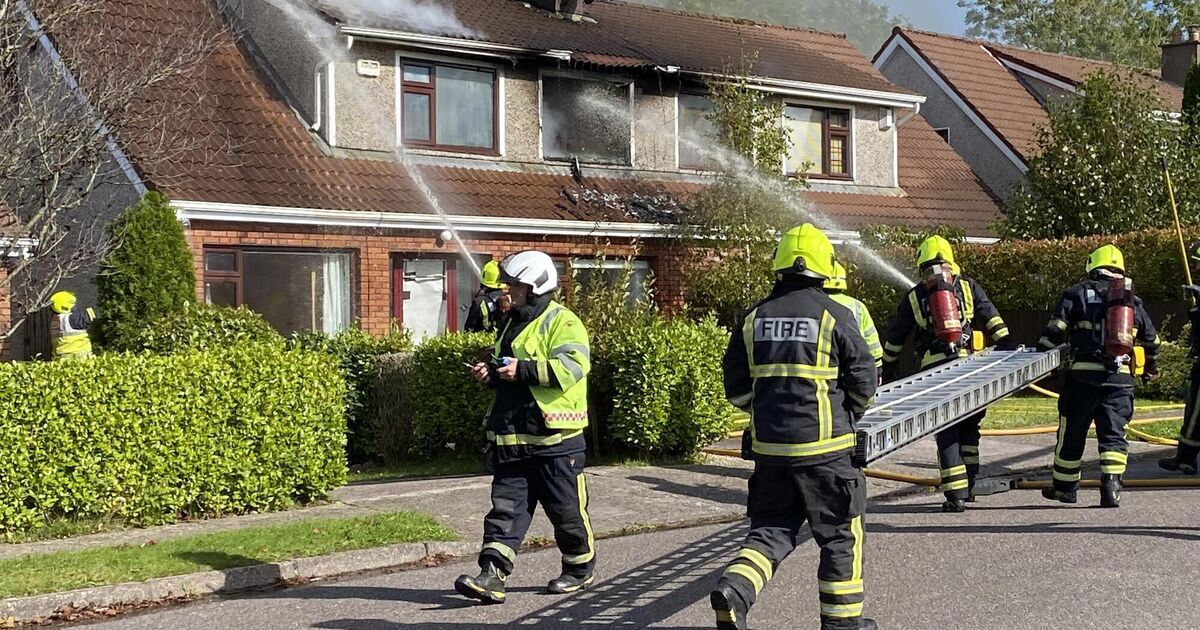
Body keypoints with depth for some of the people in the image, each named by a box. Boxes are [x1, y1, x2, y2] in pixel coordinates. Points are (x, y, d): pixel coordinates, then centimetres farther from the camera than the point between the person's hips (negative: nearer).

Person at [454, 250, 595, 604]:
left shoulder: (561, 322, -9)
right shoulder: (512, 323, 19)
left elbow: (573, 365, -24)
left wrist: (523, 369, -25)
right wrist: (491, 375, 7)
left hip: (554, 434, -8)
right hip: (512, 435, 8)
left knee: (566, 508, 5)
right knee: (506, 505, 1)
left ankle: (580, 568, 23)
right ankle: (493, 575, -2)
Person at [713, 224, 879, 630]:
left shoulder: (753, 319, 5)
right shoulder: (835, 316, -6)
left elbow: (736, 387, 9)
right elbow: (864, 381, -1)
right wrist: (848, 414, 19)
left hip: (768, 445, 4)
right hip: (824, 446, -4)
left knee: (771, 530, 14)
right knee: (840, 534, 12)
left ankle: (734, 590, -8)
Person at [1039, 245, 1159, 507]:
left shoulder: (1078, 293, 4)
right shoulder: (1132, 300, 15)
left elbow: (1055, 330, -6)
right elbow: (1151, 338, 27)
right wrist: (1151, 366, 44)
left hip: (1083, 375, -2)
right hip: (1120, 378, 2)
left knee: (1071, 433, 10)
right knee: (1113, 434, 5)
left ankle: (1065, 487, 21)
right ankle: (1111, 487, -9)